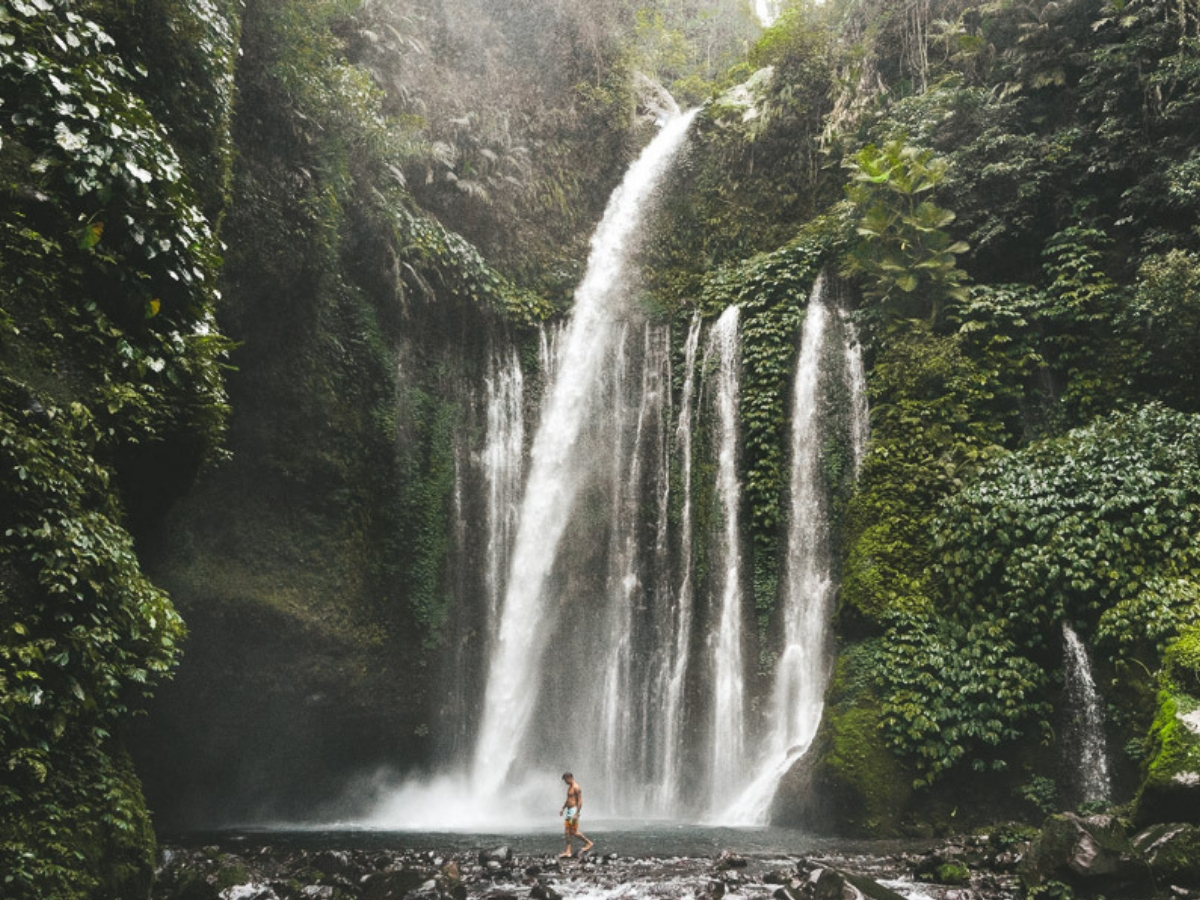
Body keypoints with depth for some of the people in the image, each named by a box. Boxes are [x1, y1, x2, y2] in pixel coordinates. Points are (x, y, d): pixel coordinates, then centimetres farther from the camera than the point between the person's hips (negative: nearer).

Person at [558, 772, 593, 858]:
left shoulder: (576, 787, -15)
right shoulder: (570, 787, 15)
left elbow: (580, 801, -20)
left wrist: (576, 814, -25)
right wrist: (563, 809, 19)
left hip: (574, 811, -10)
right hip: (569, 810, 10)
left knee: (574, 832, -8)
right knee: (567, 832, 5)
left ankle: (588, 843, 6)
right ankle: (568, 852, 5)